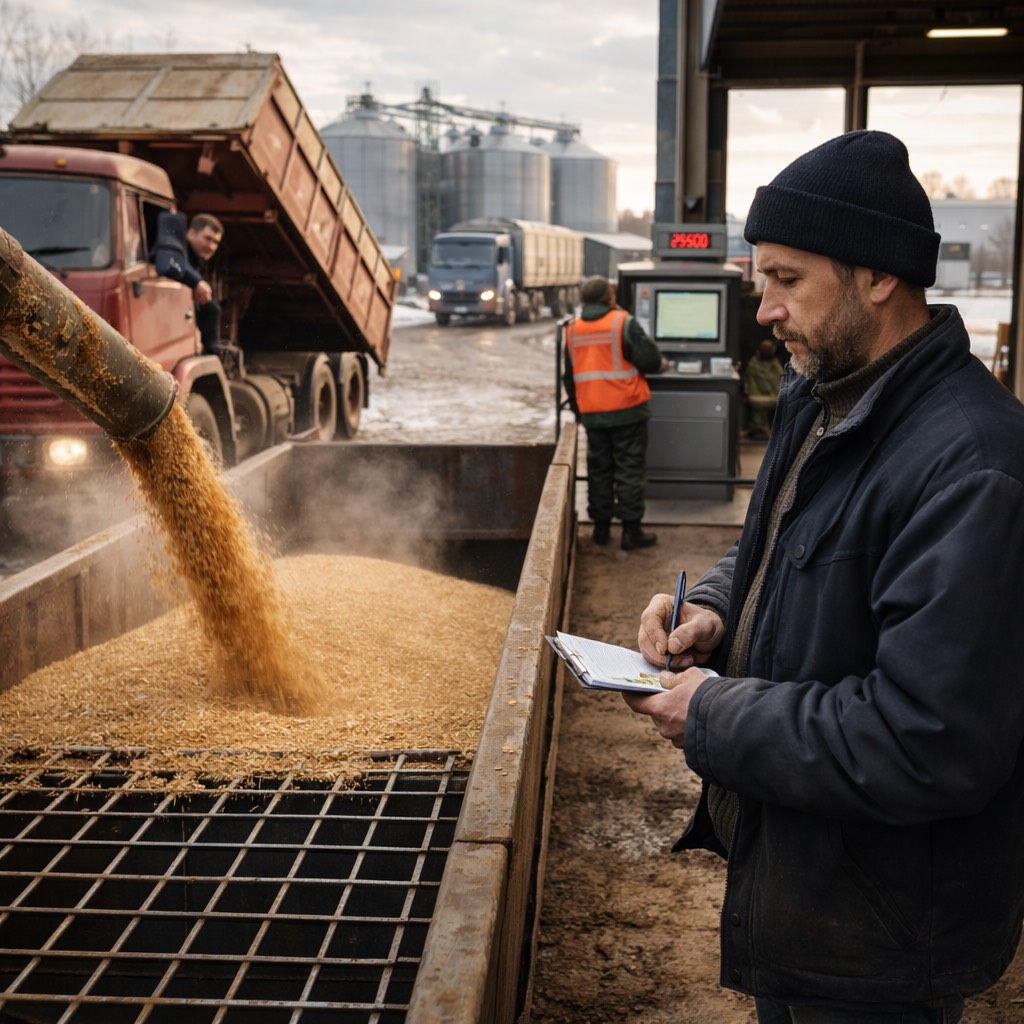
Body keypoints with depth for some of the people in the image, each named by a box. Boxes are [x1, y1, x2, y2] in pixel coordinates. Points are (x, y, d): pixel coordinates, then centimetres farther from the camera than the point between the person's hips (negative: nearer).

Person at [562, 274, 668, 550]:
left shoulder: (573, 329, 7)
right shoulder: (623, 323, -10)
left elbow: (569, 375, 15)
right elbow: (648, 359, -13)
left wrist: (577, 409, 26)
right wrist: (662, 363, 11)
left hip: (591, 412, 5)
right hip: (627, 409, -5)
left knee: (599, 469, 14)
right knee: (630, 470, 1)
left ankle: (601, 527, 19)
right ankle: (631, 531, 3)